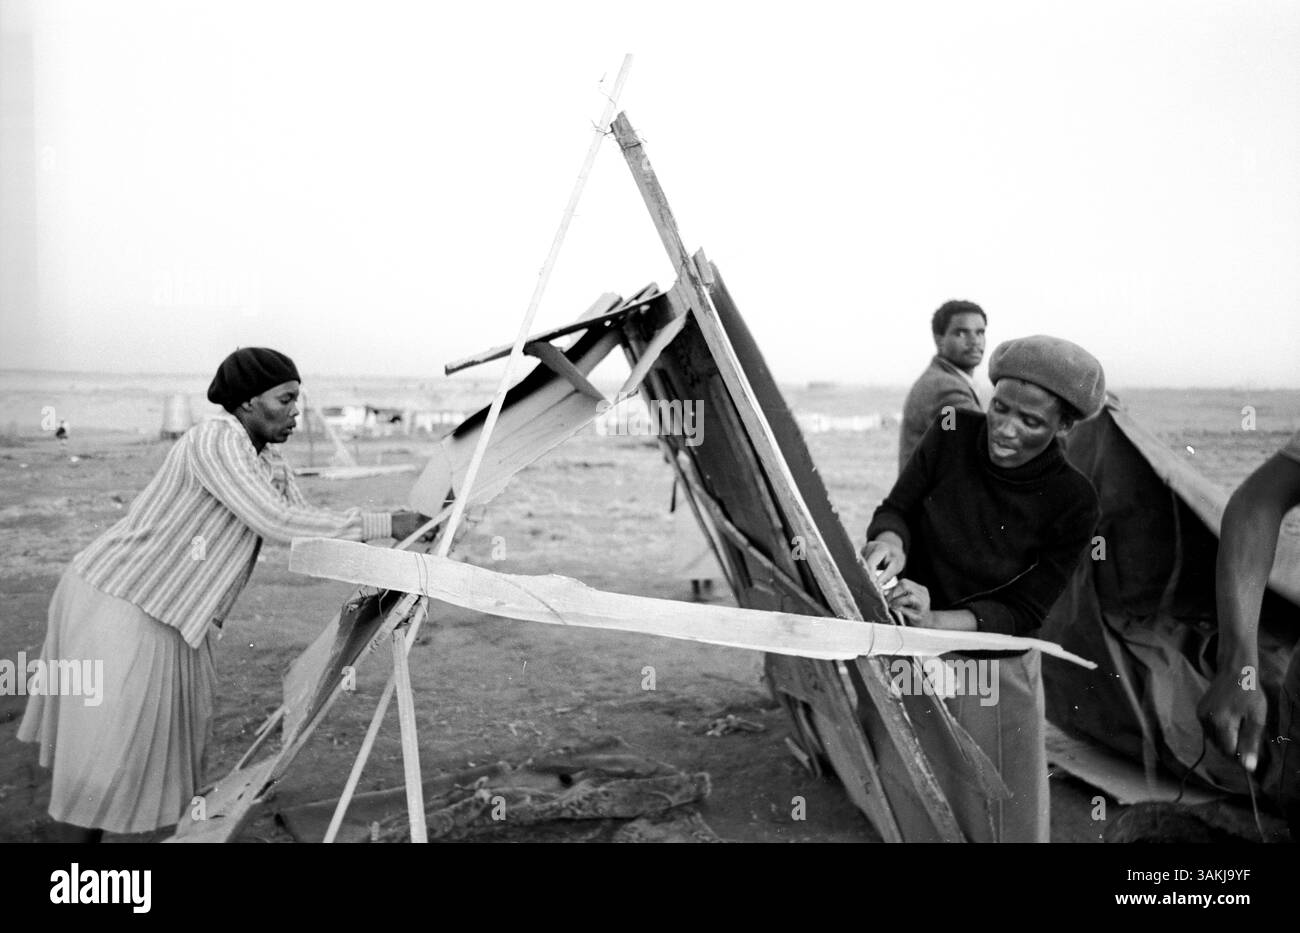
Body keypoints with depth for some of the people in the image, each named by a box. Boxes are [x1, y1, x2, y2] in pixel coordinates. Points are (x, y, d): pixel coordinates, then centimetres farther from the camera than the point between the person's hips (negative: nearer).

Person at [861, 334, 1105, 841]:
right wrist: (890, 540, -28)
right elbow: (896, 510, -4)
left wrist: (936, 621, -30)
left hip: (993, 672, -2)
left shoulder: (1072, 504, -18)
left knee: (998, 813, 11)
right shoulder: (952, 435, -12)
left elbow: (1024, 613, -15)